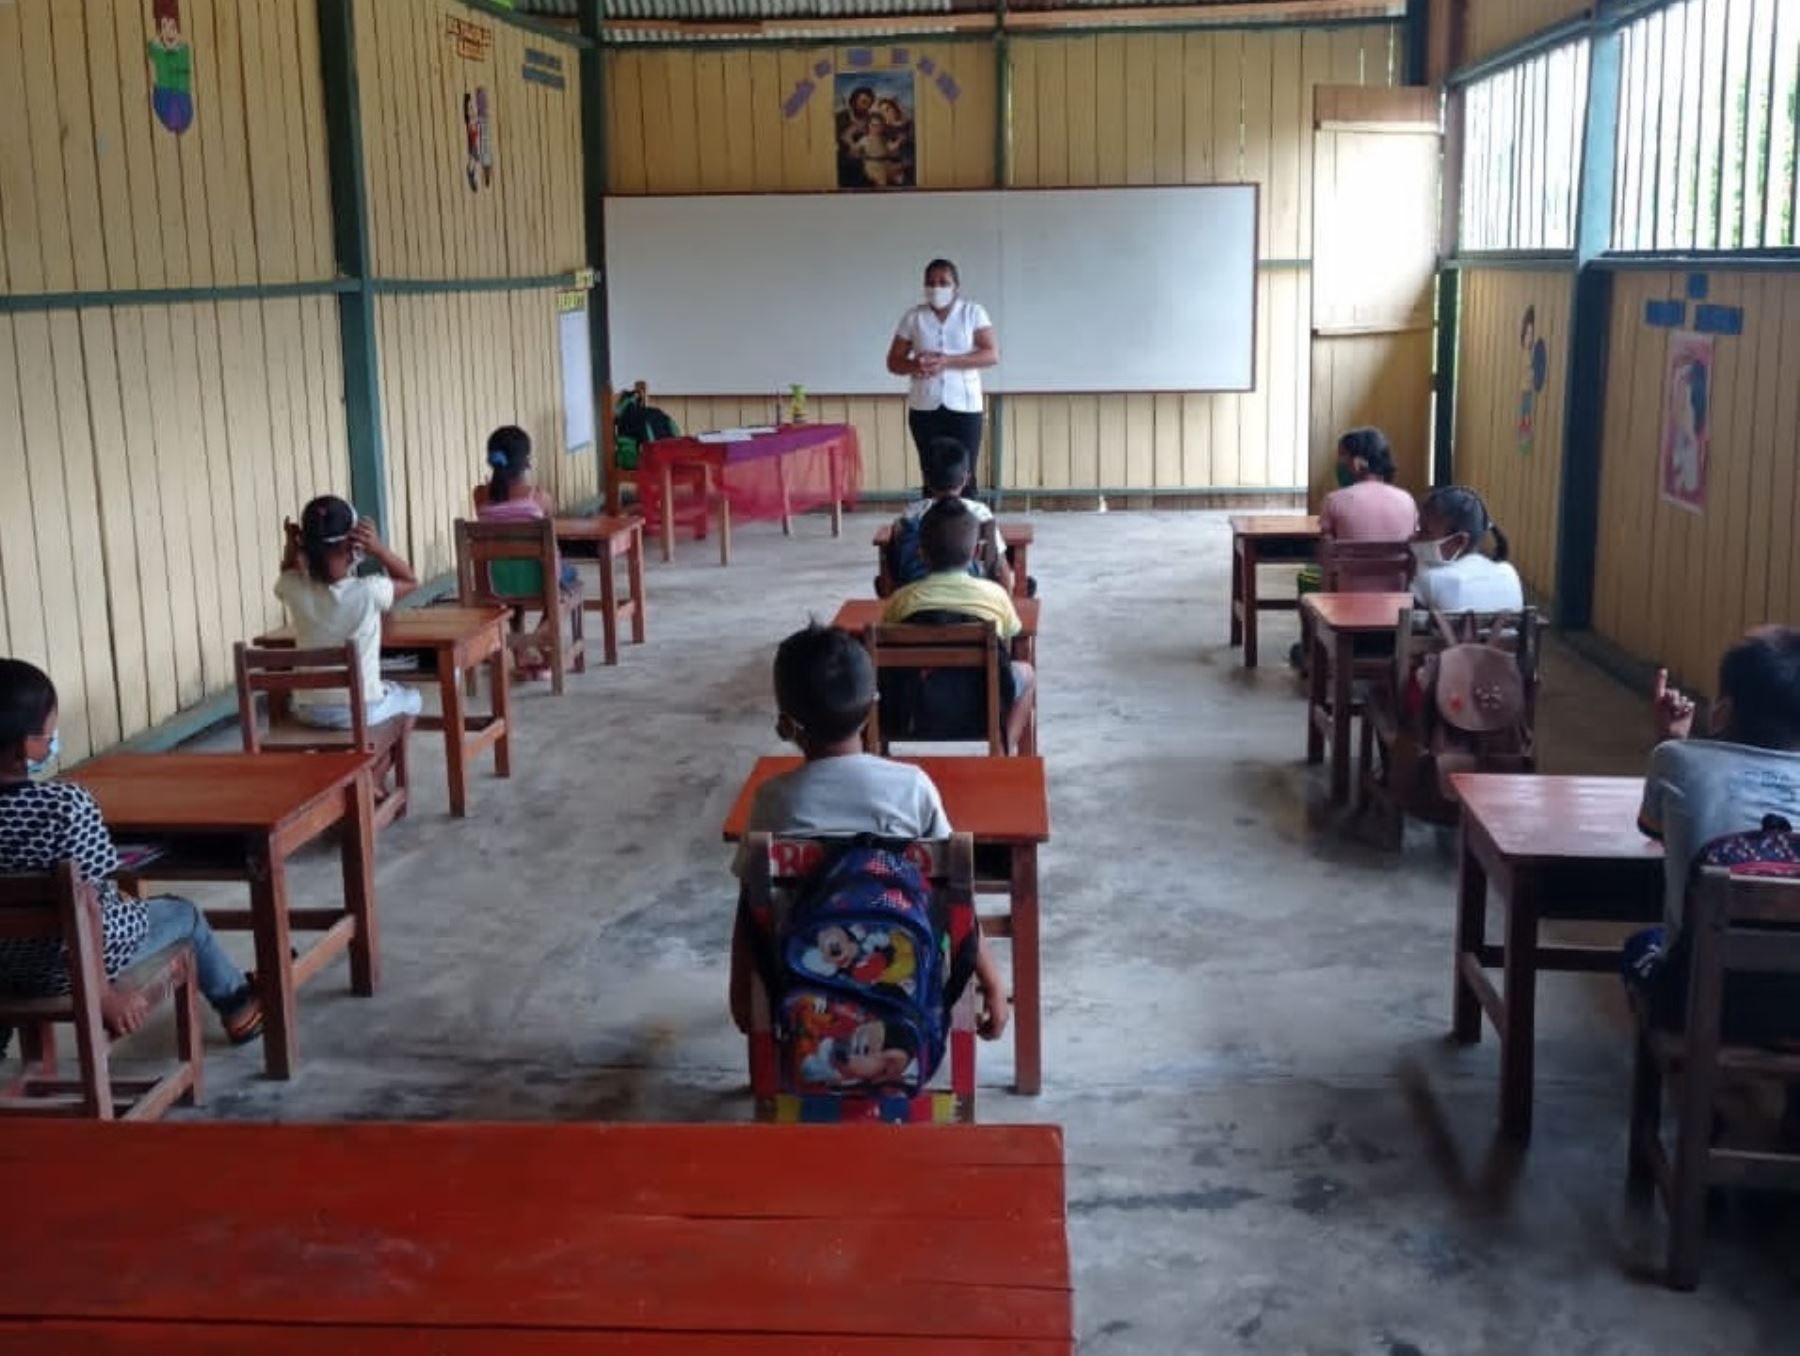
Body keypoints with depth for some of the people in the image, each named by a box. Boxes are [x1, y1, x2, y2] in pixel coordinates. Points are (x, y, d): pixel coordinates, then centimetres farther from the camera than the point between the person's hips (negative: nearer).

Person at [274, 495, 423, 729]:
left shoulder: (295, 590, -14)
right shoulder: (368, 592, -22)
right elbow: (410, 581, 0)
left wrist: (291, 547, -5)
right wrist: (378, 549, -15)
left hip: (309, 711, 3)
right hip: (361, 710, -3)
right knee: (410, 698, 32)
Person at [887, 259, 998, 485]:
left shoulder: (973, 312, 0)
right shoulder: (913, 317, 6)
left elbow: (992, 355, -10)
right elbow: (894, 362, 8)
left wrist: (947, 361, -20)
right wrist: (915, 365, -16)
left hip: (964, 407, -2)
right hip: (925, 409, 2)